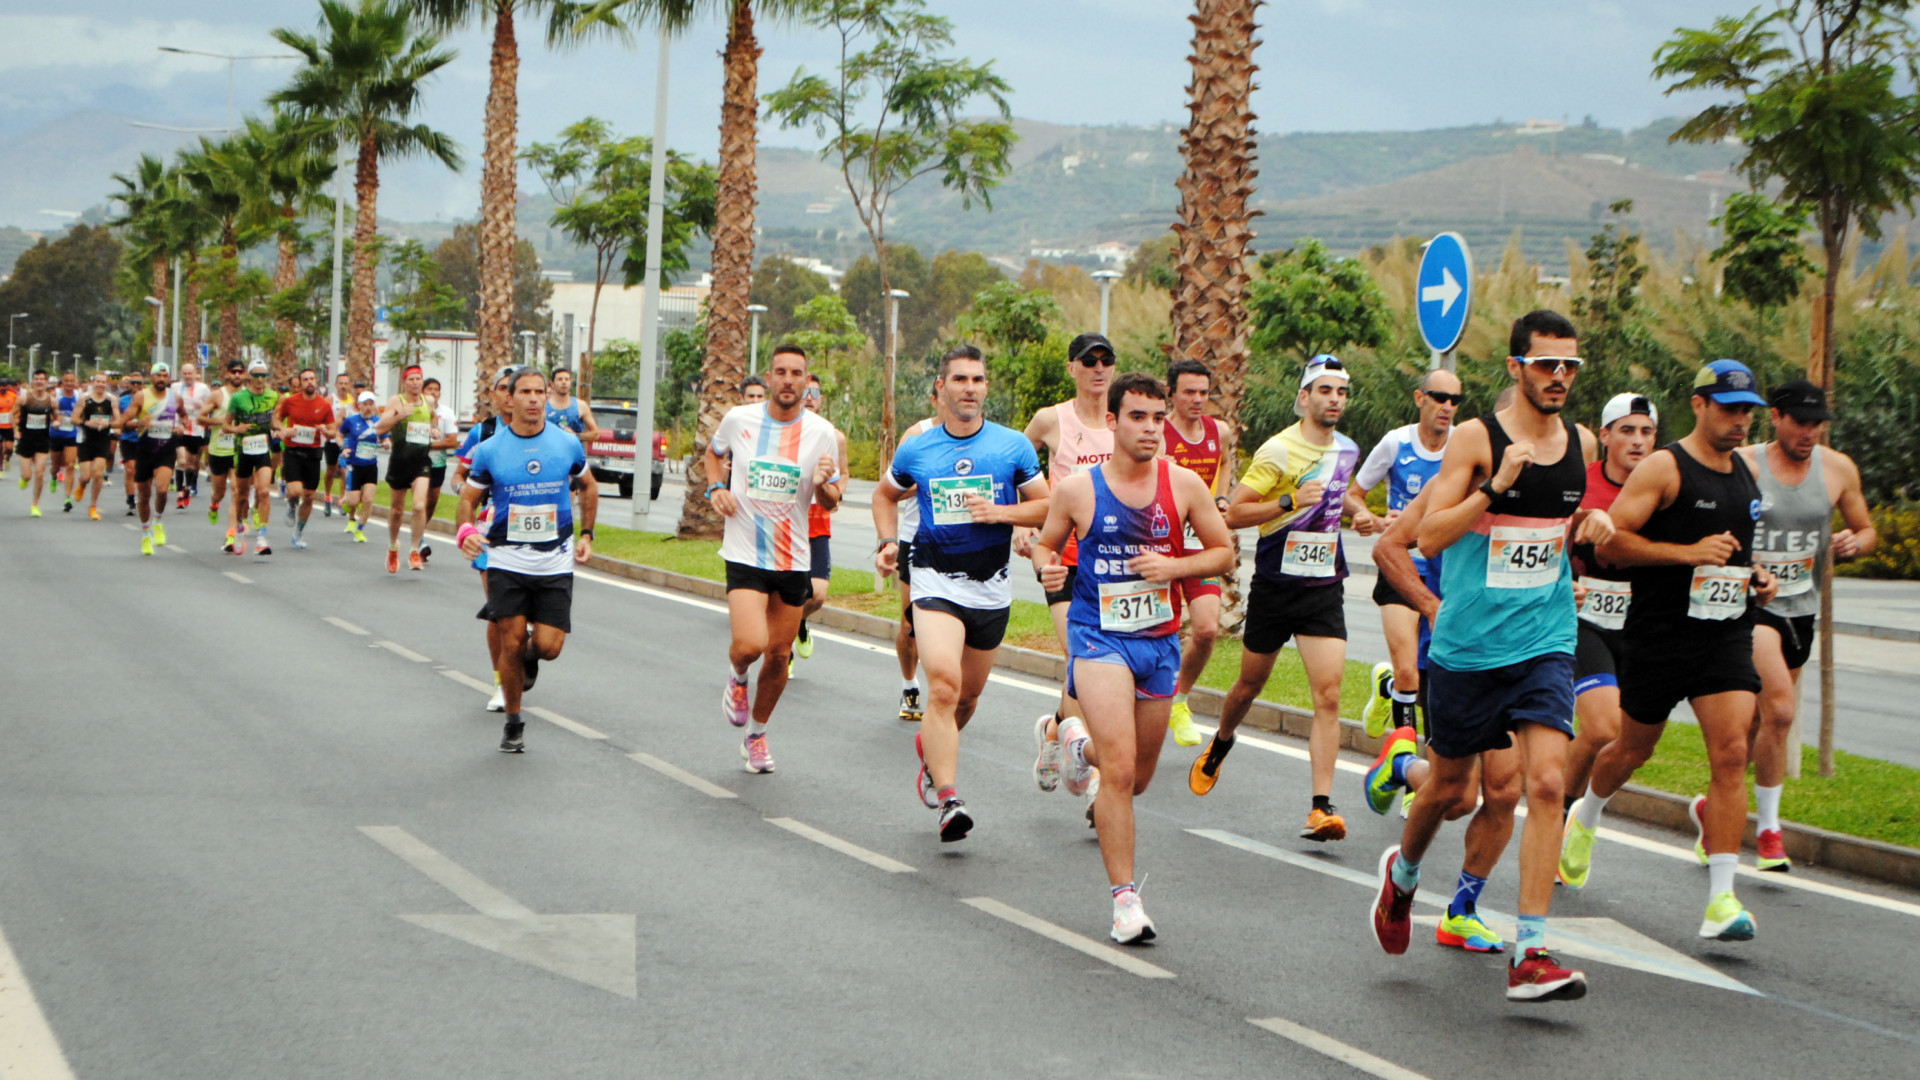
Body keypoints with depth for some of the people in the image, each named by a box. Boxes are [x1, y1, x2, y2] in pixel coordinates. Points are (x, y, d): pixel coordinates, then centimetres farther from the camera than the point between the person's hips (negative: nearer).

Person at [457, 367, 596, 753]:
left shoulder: (568, 444, 0)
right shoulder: (489, 450, -3)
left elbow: (588, 488, 17)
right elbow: (467, 500, 5)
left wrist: (586, 534, 10)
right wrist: (465, 530, -16)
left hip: (555, 562, 1)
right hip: (506, 561, -1)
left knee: (549, 646, -8)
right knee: (512, 645, -4)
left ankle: (530, 653, 31)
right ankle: (513, 723, 16)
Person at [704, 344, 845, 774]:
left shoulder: (822, 433, -3)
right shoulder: (738, 419, -4)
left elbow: (830, 503, 4)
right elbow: (715, 453, 19)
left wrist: (826, 484, -19)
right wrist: (717, 487, 0)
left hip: (793, 558, 2)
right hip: (745, 556, -2)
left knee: (779, 654, 9)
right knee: (750, 643, -21)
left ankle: (756, 734, 32)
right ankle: (737, 678, 16)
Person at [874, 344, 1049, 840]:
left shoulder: (1014, 446, -1)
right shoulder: (916, 450, 2)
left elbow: (1046, 506, 4)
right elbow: (886, 494, 21)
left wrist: (999, 512, -13)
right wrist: (888, 543, 6)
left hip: (992, 587, 2)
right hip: (935, 581, -2)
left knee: (968, 692, 15)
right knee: (943, 683, -21)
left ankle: (931, 746, 47)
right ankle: (948, 800, -23)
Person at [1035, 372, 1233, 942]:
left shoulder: (1184, 484, -2)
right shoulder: (1077, 490, -6)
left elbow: (1224, 552, 6)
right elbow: (1046, 541, 10)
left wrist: (1174, 566, -12)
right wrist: (1047, 566, -13)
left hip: (1160, 639, 4)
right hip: (1099, 637, -4)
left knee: (1138, 777, 16)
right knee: (1120, 771, -18)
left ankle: (1080, 742, 50)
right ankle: (1125, 899, -9)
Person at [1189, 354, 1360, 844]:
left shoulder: (1347, 450, 8)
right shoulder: (1279, 450, -12)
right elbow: (1233, 514, -16)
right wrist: (1290, 502, -25)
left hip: (1324, 589, 3)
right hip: (1275, 586, -3)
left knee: (1328, 694, -12)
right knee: (1250, 685, 14)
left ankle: (1321, 807, -16)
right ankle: (1217, 750, 46)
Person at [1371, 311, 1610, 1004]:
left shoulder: (1581, 443, 8)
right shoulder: (1476, 439, -8)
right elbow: (1429, 536, -13)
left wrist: (1595, 523, 4)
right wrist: (1496, 485, -24)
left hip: (1545, 642, 3)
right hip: (1467, 643, -3)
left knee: (1546, 782, -14)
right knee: (1450, 788, 11)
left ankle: (1530, 955, -12)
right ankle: (1402, 873, 45)